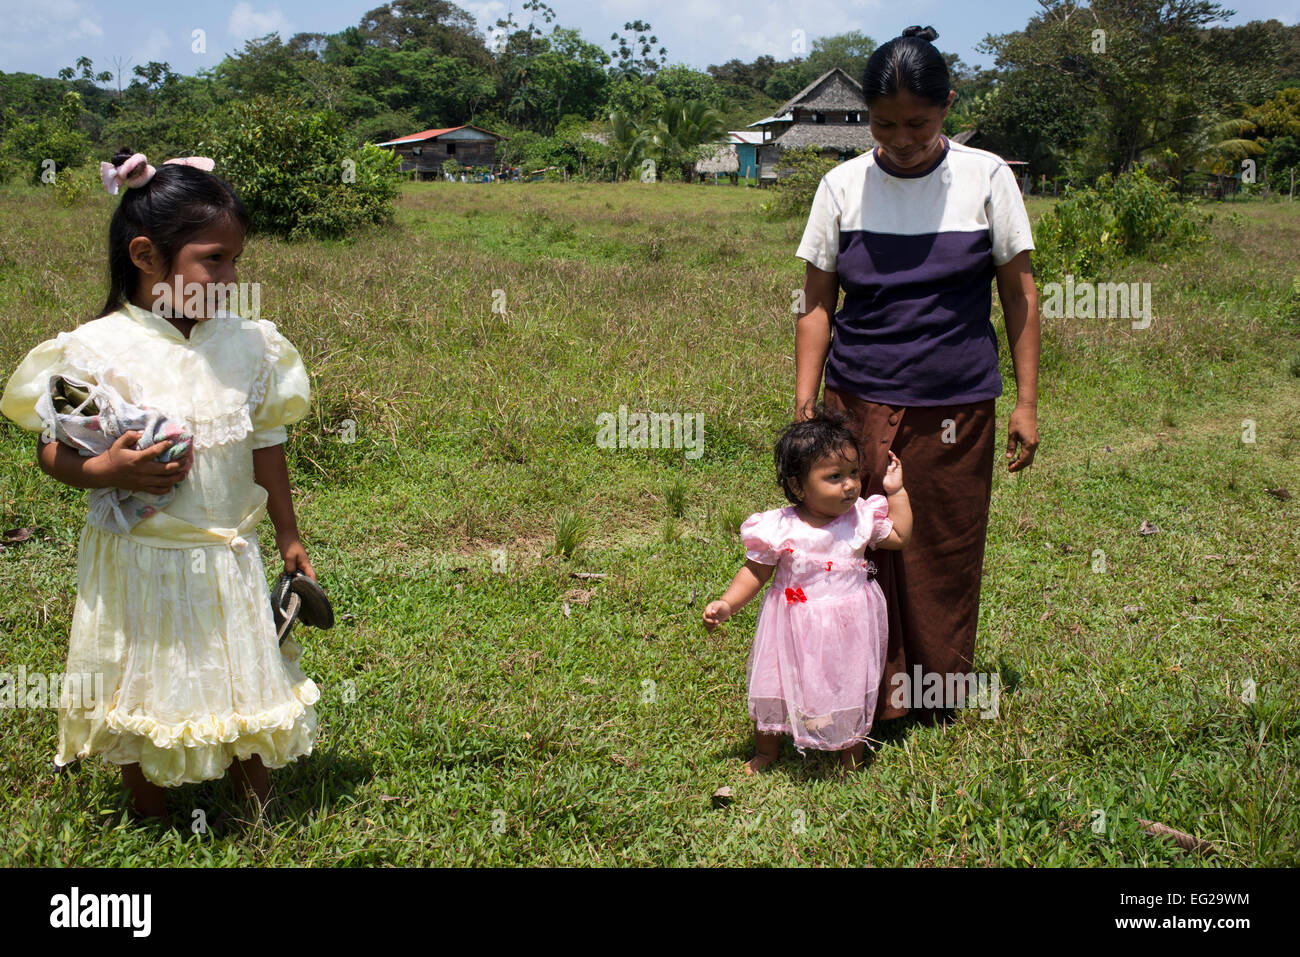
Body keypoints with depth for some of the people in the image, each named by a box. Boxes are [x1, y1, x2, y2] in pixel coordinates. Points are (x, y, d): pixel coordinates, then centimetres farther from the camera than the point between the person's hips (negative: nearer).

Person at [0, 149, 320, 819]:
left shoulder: (249, 344, -2)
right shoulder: (95, 350, -14)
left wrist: (287, 536, 11)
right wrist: (107, 471, -27)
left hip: (227, 556, 3)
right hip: (136, 559, -2)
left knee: (247, 680, 13)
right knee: (141, 691, 14)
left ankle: (263, 816, 35)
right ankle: (149, 823, 37)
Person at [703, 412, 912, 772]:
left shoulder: (863, 517, -7)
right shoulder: (778, 529, -16)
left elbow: (900, 537, 7)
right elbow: (756, 572, -7)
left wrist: (896, 491, 1)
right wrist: (727, 604, -17)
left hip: (849, 629, 2)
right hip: (795, 629, -1)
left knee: (851, 692, 16)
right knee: (774, 691, 14)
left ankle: (852, 758, 42)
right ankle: (764, 753, 42)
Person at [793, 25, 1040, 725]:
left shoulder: (985, 177, 0)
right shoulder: (843, 186, 1)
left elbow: (1019, 293, 4)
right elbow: (817, 303, 5)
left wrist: (1026, 403, 1)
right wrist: (804, 405, -2)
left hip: (957, 406, 0)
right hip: (859, 403, 1)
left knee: (946, 558, 7)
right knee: (860, 550, 1)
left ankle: (939, 705, 27)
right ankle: (872, 699, 18)